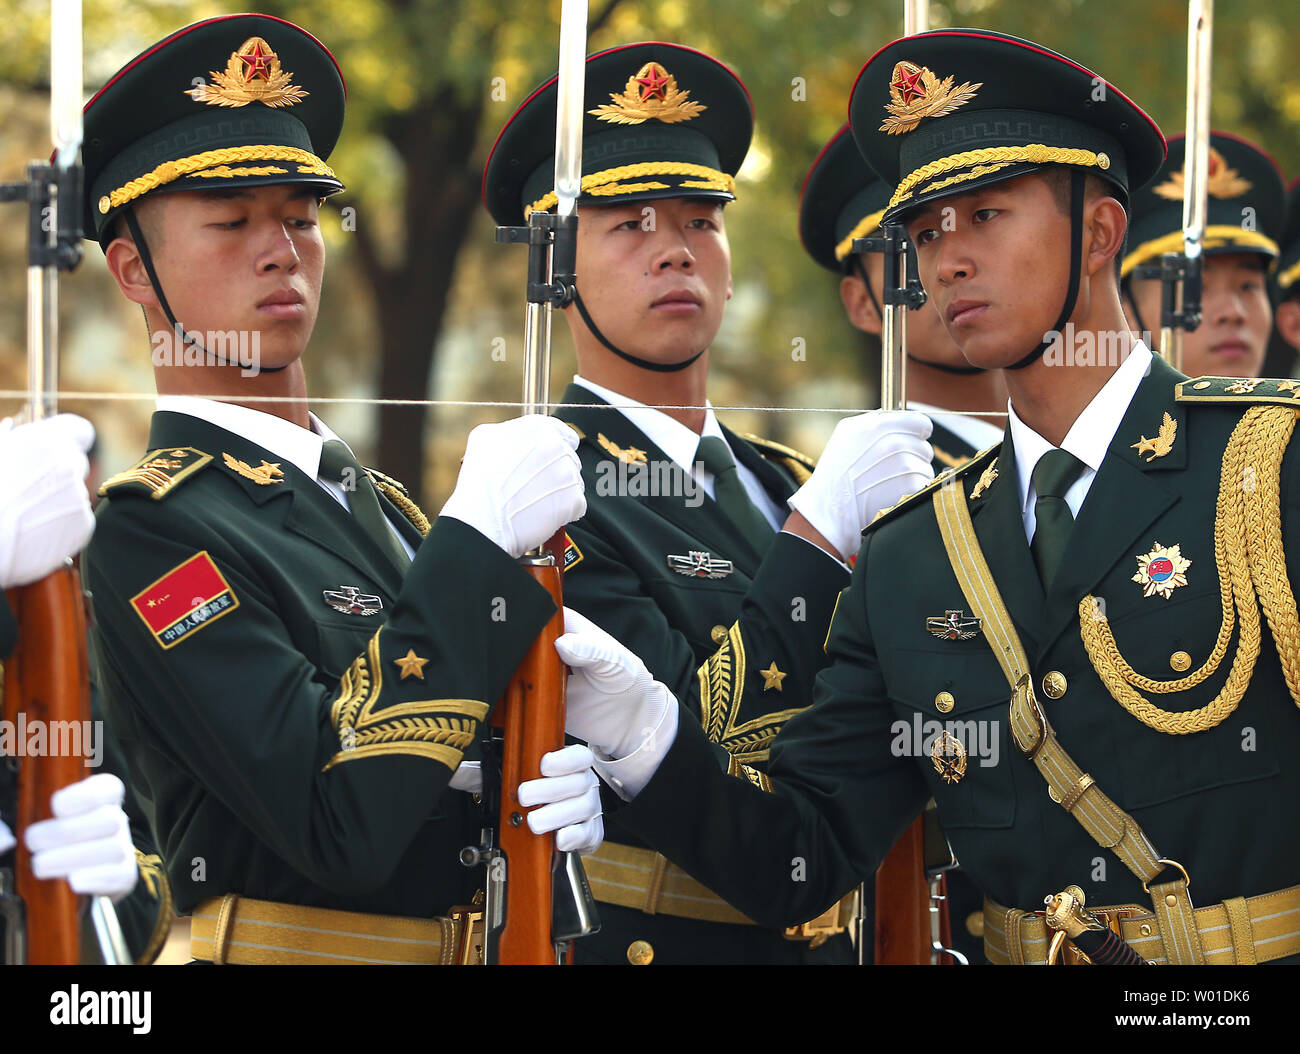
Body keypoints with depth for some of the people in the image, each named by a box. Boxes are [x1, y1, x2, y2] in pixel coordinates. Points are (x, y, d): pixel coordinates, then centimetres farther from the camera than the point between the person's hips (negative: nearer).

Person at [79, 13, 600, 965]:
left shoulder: (377, 502, 8)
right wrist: (477, 537, -24)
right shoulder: (151, 532, -15)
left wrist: (561, 786, -13)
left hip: (469, 940, 7)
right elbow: (340, 826, -25)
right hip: (288, 949, -7)